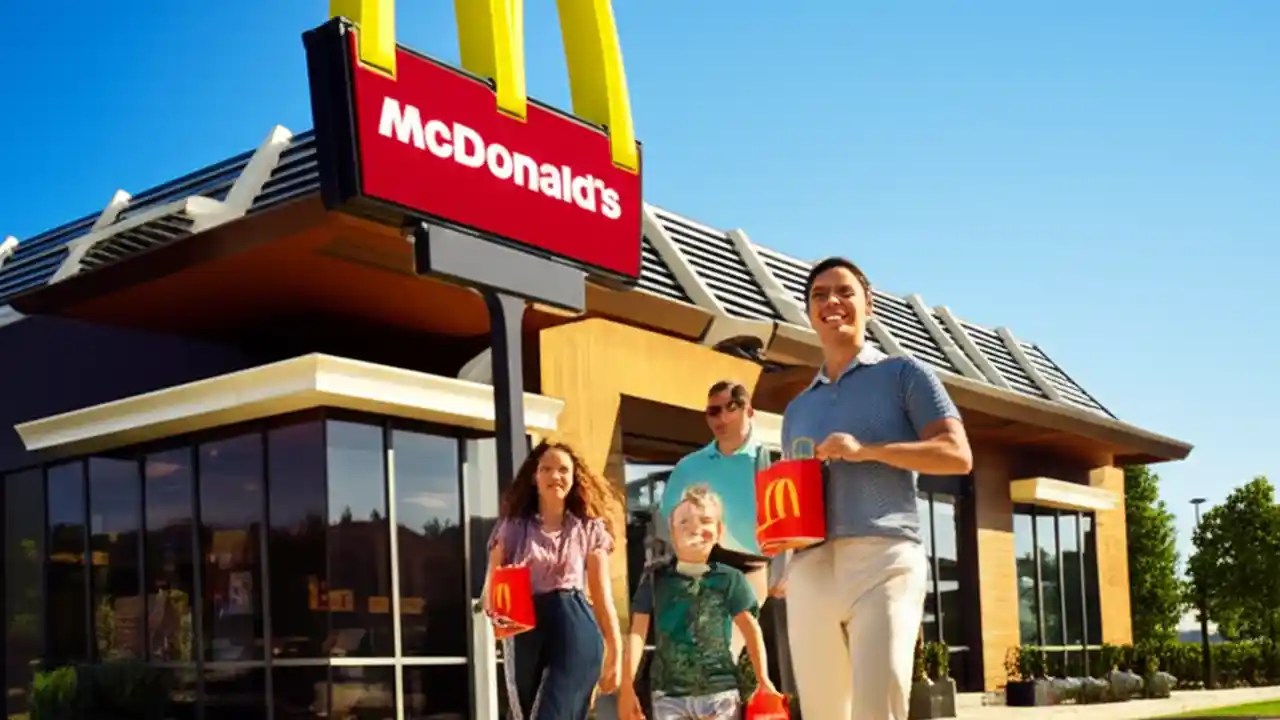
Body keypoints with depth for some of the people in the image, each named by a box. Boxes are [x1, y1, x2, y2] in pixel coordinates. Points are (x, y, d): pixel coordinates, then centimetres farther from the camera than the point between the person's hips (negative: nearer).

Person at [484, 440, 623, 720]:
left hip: (574, 633, -2)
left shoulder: (589, 530, 9)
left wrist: (615, 654, 5)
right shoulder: (511, 528, 10)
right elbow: (490, 589, 8)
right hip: (525, 636, 2)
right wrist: (496, 608, -15)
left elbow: (602, 596, 9)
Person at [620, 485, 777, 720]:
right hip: (669, 694, 0)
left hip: (720, 692, 0)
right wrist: (627, 687, -7)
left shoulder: (730, 579, 0)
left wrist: (763, 680, 1)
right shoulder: (656, 578, 2)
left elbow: (752, 630, 5)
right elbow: (638, 632, -1)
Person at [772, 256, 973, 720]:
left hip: (884, 559, -5)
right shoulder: (797, 409, 26)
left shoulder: (902, 374, 12)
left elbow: (958, 456, 2)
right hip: (809, 570, 5)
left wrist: (865, 450, -10)